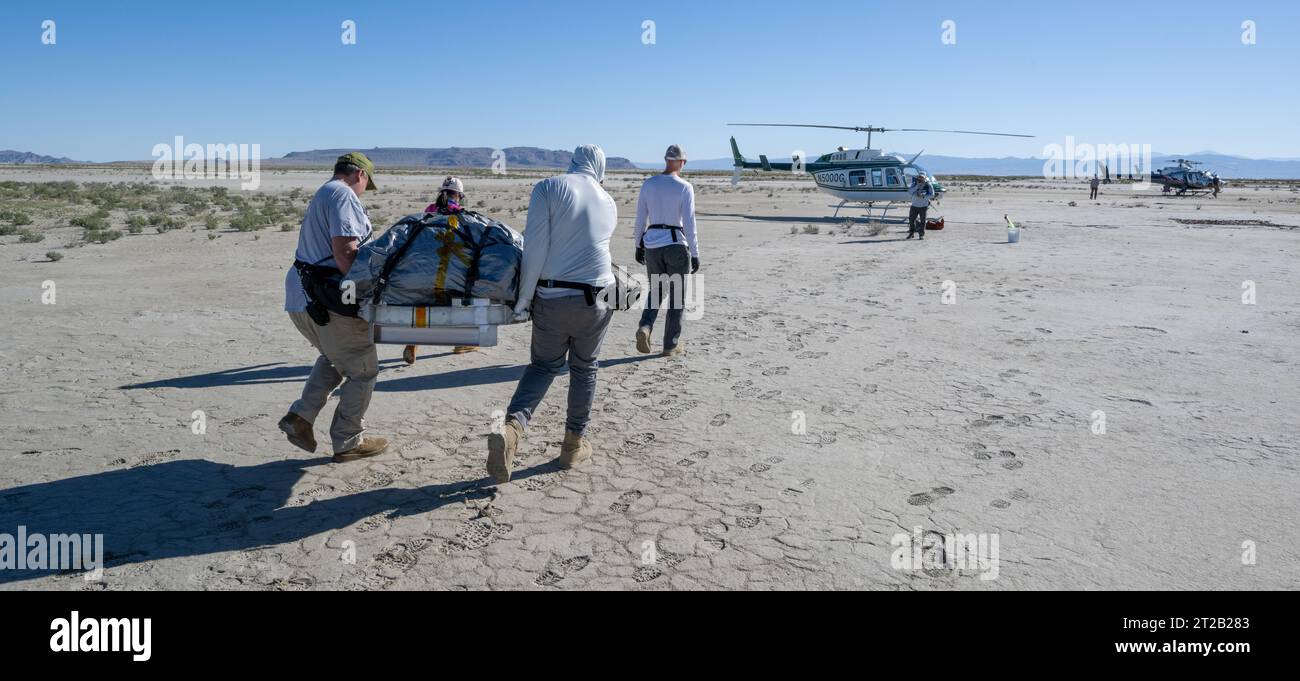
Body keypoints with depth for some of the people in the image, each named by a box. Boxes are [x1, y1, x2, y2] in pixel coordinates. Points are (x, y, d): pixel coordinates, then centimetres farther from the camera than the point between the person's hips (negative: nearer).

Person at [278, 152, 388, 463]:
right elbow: (344, 251, -22)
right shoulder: (343, 195, -9)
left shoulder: (322, 194, 23)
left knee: (334, 359, 28)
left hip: (300, 296, 10)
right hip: (326, 299, -10)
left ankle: (300, 417, 17)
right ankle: (348, 442, 10)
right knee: (362, 370, 2)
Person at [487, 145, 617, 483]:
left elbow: (535, 249, -11)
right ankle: (574, 446, 27)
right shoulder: (609, 203, 9)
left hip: (552, 299, -1)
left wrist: (524, 299, -6)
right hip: (597, 298, 2)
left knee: (544, 365, 15)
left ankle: (512, 427, -8)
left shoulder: (548, 188, -4)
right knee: (585, 368, 18)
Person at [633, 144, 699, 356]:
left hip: (652, 244, 4)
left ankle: (644, 327, -4)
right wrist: (695, 254, -6)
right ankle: (671, 345, 14)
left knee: (656, 290, 21)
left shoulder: (648, 184, 3)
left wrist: (639, 246, 17)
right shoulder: (684, 187, -9)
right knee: (677, 295, 10)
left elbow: (640, 219, 7)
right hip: (676, 243, -4)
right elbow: (689, 224, -12)